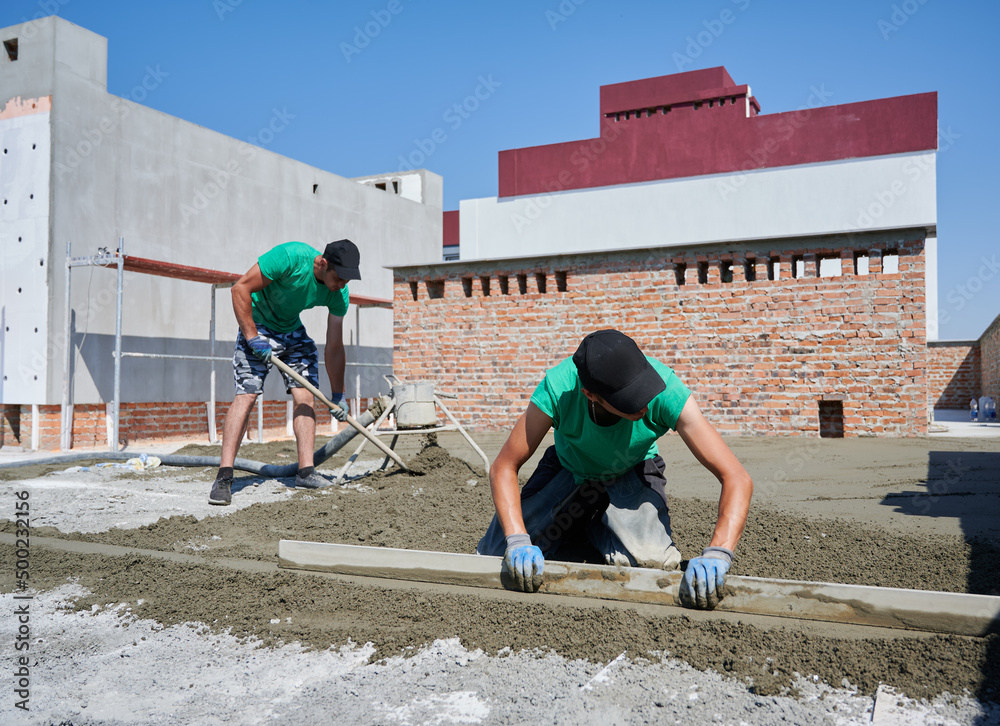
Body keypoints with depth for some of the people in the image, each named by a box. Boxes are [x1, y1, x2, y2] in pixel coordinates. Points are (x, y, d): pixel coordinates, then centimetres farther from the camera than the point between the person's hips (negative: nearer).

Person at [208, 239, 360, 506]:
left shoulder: (339, 294, -15)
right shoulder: (291, 256, -32)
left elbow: (334, 346, -6)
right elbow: (240, 288, -25)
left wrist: (338, 394, -4)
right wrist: (252, 336, -27)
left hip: (293, 331, 5)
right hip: (257, 326, -5)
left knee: (305, 395, -6)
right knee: (246, 395, -15)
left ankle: (305, 471, 0)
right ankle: (224, 476, -13)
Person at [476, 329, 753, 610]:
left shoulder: (666, 389, -36)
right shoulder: (558, 387, -35)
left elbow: (737, 478, -35)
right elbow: (503, 467, -26)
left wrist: (716, 554, -51)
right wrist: (518, 540, -41)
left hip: (630, 474, 0)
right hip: (570, 469, 1)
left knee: (653, 561, -30)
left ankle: (595, 528, 6)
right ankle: (574, 527, 18)